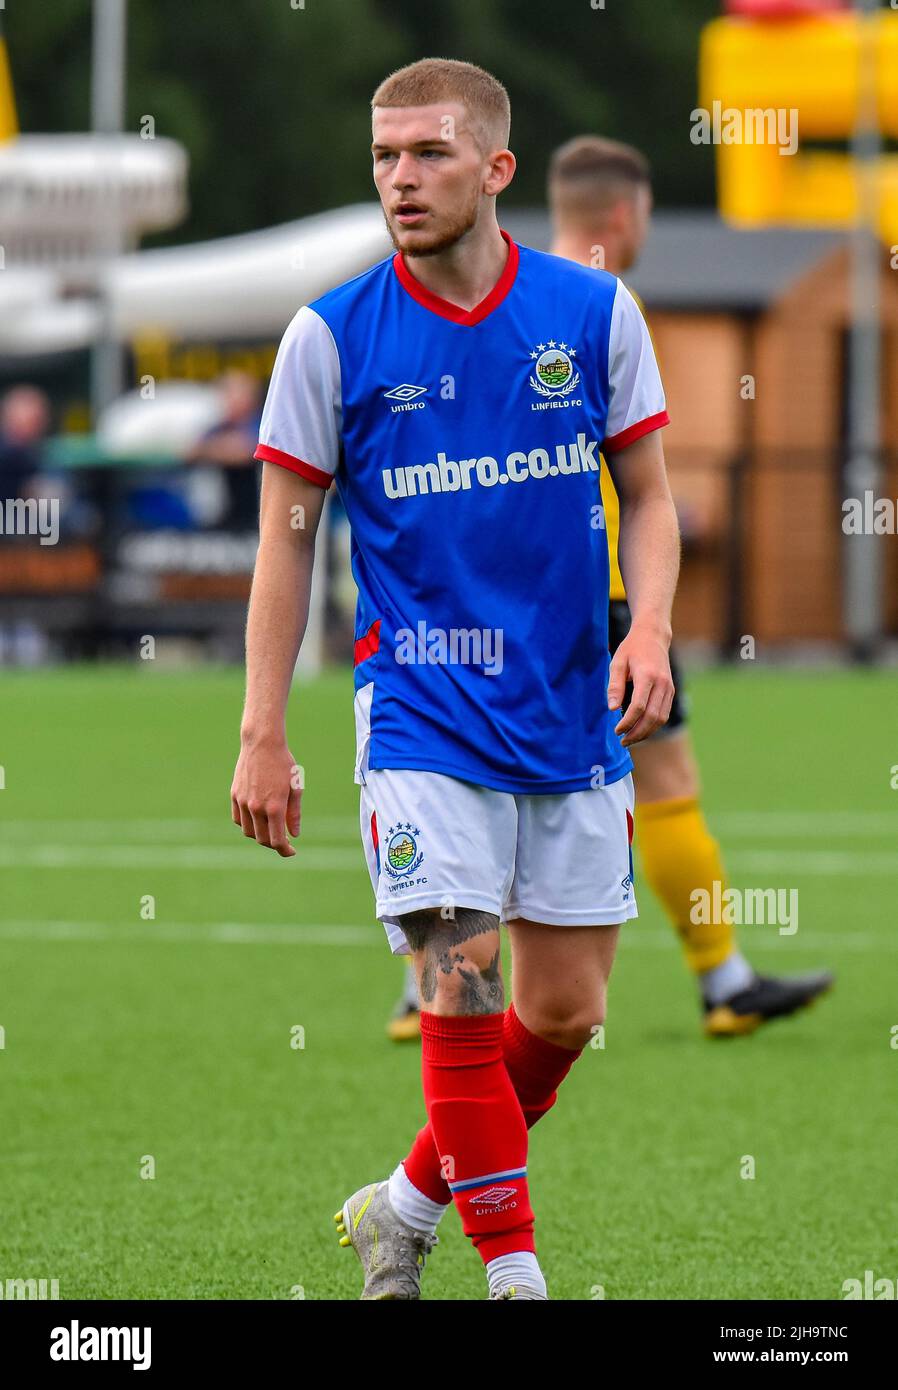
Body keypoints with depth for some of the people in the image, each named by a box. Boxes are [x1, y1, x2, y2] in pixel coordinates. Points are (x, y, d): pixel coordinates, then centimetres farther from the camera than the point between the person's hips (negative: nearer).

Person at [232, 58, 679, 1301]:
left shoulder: (594, 311, 1)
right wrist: (263, 736, -2)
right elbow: (287, 534, 1)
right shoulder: (332, 337, -4)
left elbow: (648, 495, 9)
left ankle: (409, 1204, 27)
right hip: (422, 719, -3)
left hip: (576, 713, 3)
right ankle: (513, 1270, -4)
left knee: (566, 1012, 6)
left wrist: (650, 627, -9)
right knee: (462, 994, -13)